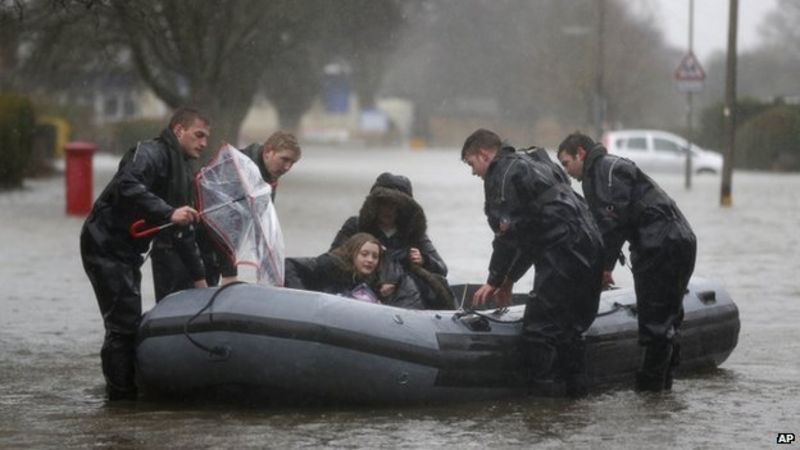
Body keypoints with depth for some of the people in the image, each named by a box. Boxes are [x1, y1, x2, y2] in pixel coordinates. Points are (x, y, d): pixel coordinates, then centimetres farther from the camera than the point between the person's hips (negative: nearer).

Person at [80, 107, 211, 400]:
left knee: (129, 322, 10)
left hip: (127, 252, 10)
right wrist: (169, 213, -33)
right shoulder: (151, 153, -12)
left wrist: (199, 277, 20)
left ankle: (127, 391, 15)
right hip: (106, 245, -10)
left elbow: (183, 232, 23)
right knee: (123, 321, -11)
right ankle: (121, 394, -7)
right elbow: (127, 187, -31)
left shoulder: (182, 172, 19)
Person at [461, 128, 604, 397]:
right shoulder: (533, 165, 29)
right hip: (590, 249, 10)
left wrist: (495, 280, 0)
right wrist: (509, 279, 27)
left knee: (538, 329, -9)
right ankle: (575, 389, 17)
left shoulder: (502, 175, -2)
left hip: (563, 253, -10)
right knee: (569, 326, 16)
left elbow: (508, 232, -9)